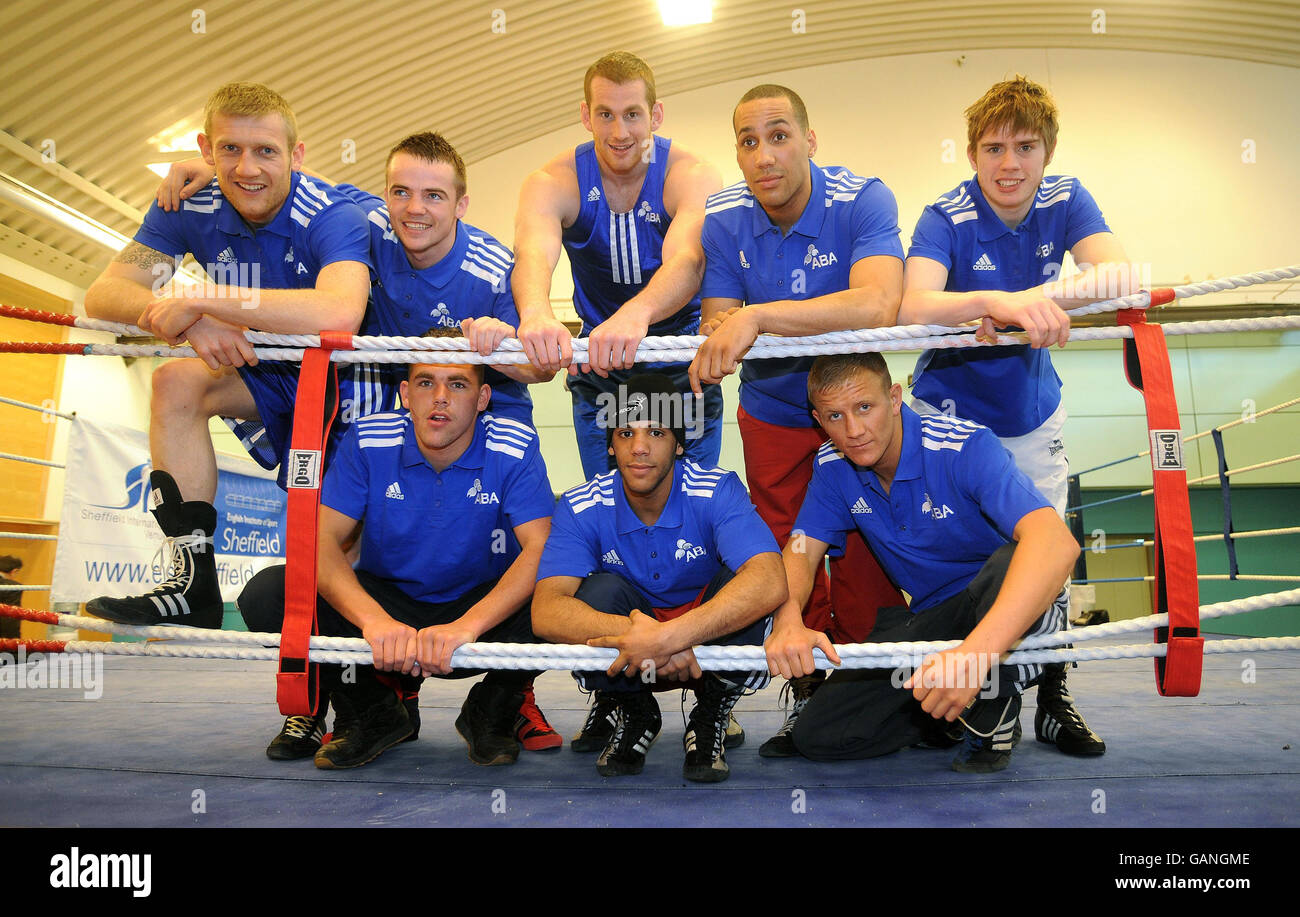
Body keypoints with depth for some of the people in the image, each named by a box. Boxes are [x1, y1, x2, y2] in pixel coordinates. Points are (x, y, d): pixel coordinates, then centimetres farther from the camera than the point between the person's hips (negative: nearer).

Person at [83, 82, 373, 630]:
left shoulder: (333, 218, -25)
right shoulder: (190, 211, -8)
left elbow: (339, 315, -45)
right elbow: (103, 295, -14)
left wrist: (203, 299, -40)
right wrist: (192, 322, -36)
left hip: (342, 378, -5)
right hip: (267, 372, 5)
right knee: (176, 382, -21)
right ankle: (194, 582, -17)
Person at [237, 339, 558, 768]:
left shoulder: (515, 449, -16)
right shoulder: (368, 441, -12)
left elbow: (541, 548, -26)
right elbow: (321, 540, -19)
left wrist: (467, 626, -42)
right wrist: (375, 620, -38)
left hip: (483, 605, -1)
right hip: (385, 600, 2)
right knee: (266, 594, -21)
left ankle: (492, 712, 0)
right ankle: (373, 711, 4)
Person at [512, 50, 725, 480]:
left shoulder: (693, 176, -17)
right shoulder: (552, 182, -12)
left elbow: (687, 260, -36)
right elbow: (533, 254, -33)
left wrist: (635, 314, -59)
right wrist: (536, 313, -58)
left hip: (683, 367, -1)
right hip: (598, 365, 1)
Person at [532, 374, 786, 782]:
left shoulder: (718, 492, -23)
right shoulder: (581, 508, -18)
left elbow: (770, 583, -41)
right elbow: (546, 611, -31)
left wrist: (668, 637, -51)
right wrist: (636, 630, -49)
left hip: (706, 643, -1)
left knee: (737, 586, -32)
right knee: (601, 591, -30)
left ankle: (711, 715, -3)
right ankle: (635, 715, 1)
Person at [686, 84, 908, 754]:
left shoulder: (862, 201, -22)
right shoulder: (723, 220, -11)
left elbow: (877, 305, -40)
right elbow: (718, 328, -11)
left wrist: (755, 316, -44)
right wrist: (719, 339, -36)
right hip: (772, 410, 3)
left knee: (863, 554, -3)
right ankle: (808, 690, 23)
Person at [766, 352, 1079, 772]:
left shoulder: (965, 448, -27)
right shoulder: (833, 467, -7)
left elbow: (1055, 542, -41)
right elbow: (802, 551, -9)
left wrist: (975, 654, -55)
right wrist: (787, 622, -34)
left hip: (1001, 611, -4)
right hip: (929, 618, 5)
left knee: (1011, 561, -40)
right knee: (816, 734, -10)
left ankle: (995, 711, -13)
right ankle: (959, 711, 12)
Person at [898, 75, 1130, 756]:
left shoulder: (1064, 201, -9)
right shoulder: (946, 219, -20)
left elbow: (1118, 271, -28)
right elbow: (914, 307, -40)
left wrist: (1049, 295, -50)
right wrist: (998, 301, -59)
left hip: (1033, 411, 4)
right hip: (952, 412, -3)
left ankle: (1053, 699, 24)